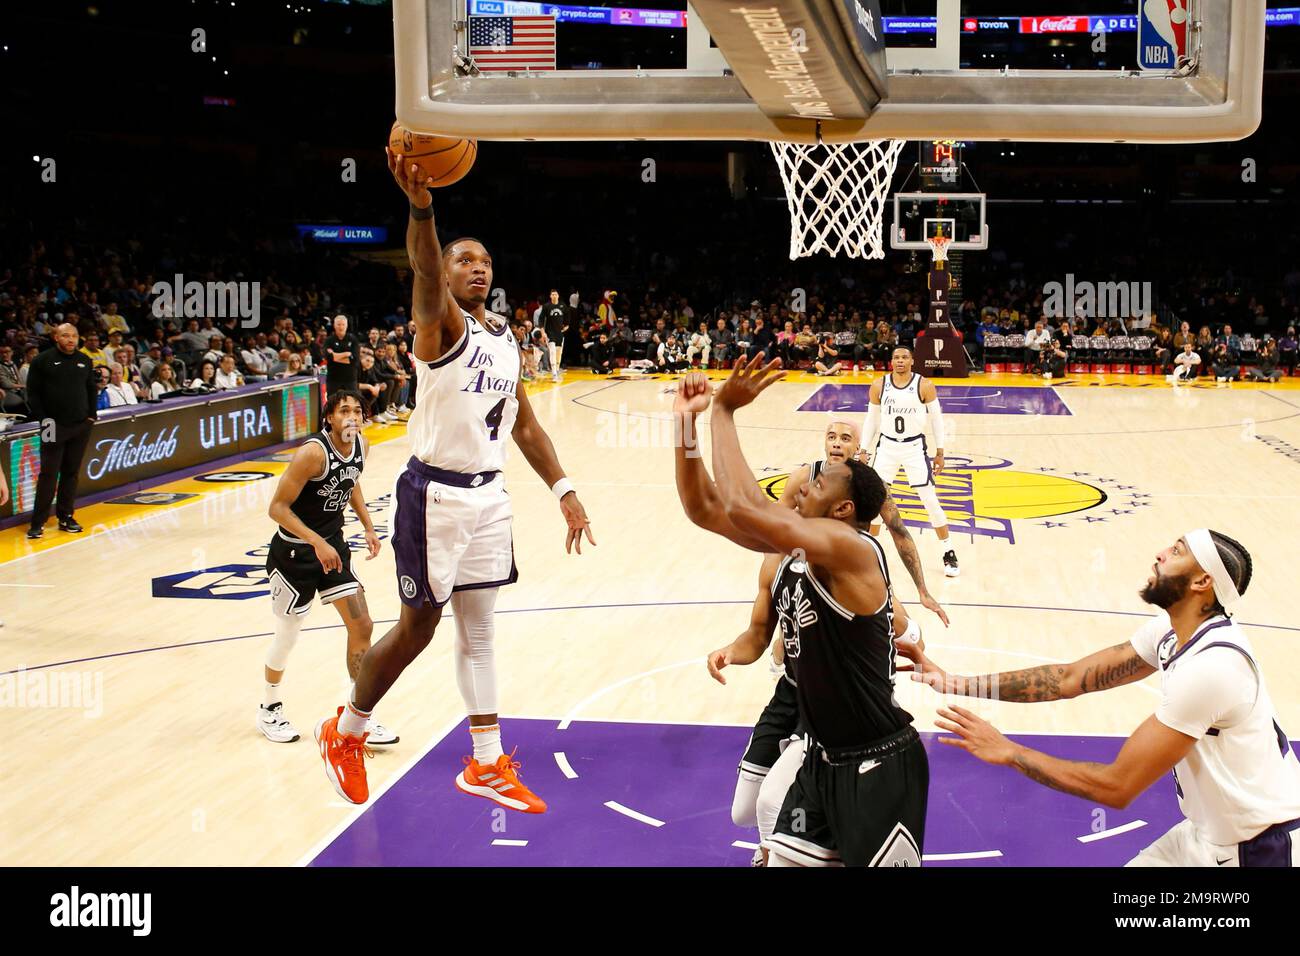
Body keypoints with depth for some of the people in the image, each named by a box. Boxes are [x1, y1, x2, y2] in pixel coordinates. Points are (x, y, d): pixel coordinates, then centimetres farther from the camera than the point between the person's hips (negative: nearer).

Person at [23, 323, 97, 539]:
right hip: (54, 427, -4)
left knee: (72, 473, 8)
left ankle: (66, 517, 17)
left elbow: (92, 390, 17)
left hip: (81, 426, 4)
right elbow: (33, 393, -2)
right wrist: (42, 419, -9)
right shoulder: (42, 360, -3)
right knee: (48, 474, -4)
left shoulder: (85, 361, 9)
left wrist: (92, 416, 8)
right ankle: (38, 521, 2)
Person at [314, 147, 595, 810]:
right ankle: (344, 732, 26)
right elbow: (424, 271, -34)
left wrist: (563, 490, 7)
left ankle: (487, 767, 21)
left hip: (488, 494, 7)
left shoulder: (507, 339, 11)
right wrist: (420, 206, -53)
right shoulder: (441, 324, -11)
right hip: (435, 494, -7)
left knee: (478, 630, 12)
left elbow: (524, 425, 15)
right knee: (418, 626, 3)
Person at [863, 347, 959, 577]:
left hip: (915, 447, -2)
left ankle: (949, 554, 10)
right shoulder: (879, 386, -4)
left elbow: (936, 418, -1)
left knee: (930, 501, -2)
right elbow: (871, 420, 6)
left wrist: (940, 452, -1)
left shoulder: (924, 385, -10)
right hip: (887, 446, 2)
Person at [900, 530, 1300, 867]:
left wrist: (1007, 752, -19)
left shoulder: (1211, 665, -29)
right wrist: (956, 683, -4)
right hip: (1209, 833, 7)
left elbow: (1116, 787, -27)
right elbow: (1071, 678, 1)